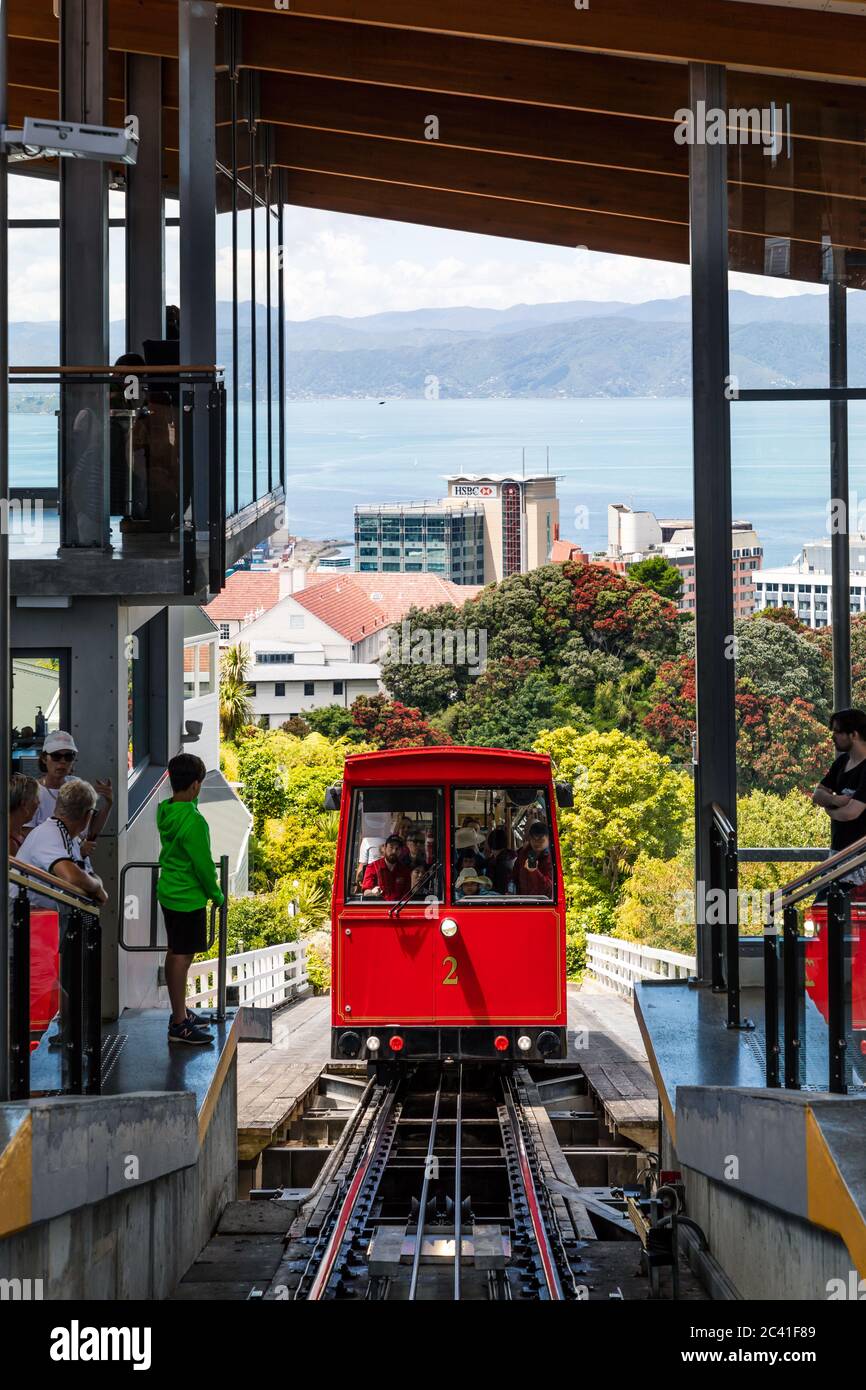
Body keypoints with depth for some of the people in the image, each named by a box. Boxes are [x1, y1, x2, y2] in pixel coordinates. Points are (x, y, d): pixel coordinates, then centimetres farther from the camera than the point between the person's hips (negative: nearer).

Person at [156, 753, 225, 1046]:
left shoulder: (165, 811, 2)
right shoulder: (193, 820, -24)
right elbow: (203, 863, -18)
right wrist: (216, 895, -5)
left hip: (168, 891, 9)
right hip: (188, 898, -9)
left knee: (174, 952, 17)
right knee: (182, 956, -4)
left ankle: (179, 1012, 30)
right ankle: (179, 1025, 0)